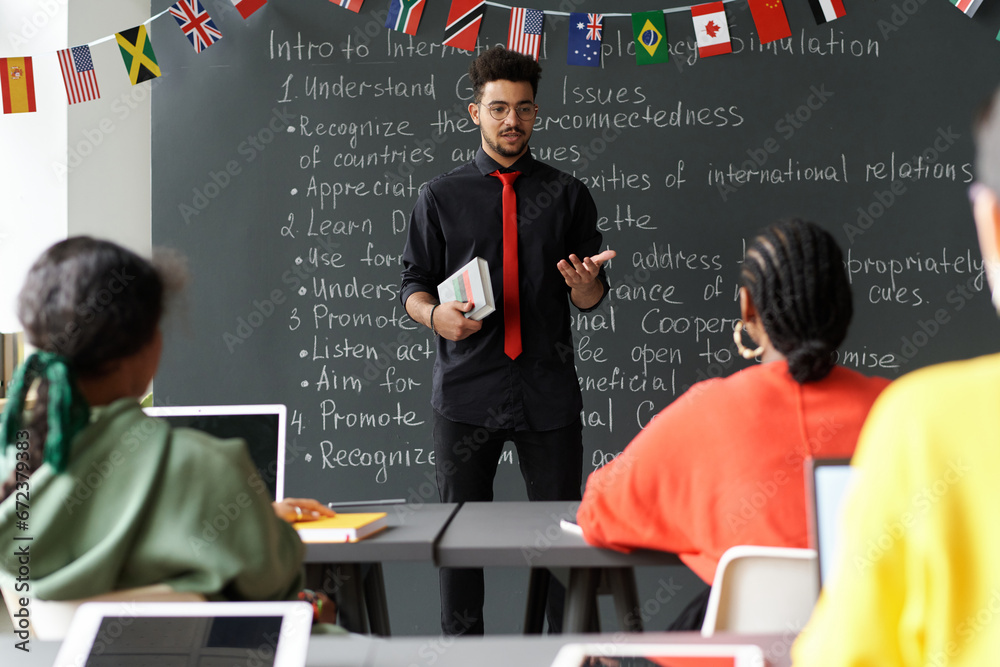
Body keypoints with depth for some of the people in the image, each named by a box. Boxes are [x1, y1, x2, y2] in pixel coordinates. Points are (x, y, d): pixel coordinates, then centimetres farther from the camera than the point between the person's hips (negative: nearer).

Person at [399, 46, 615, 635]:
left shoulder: (568, 195, 9)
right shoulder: (441, 197, 9)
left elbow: (593, 301, 9)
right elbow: (414, 283, 10)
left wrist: (584, 283, -15)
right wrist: (434, 314, -12)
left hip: (549, 389, 0)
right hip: (466, 390, 0)